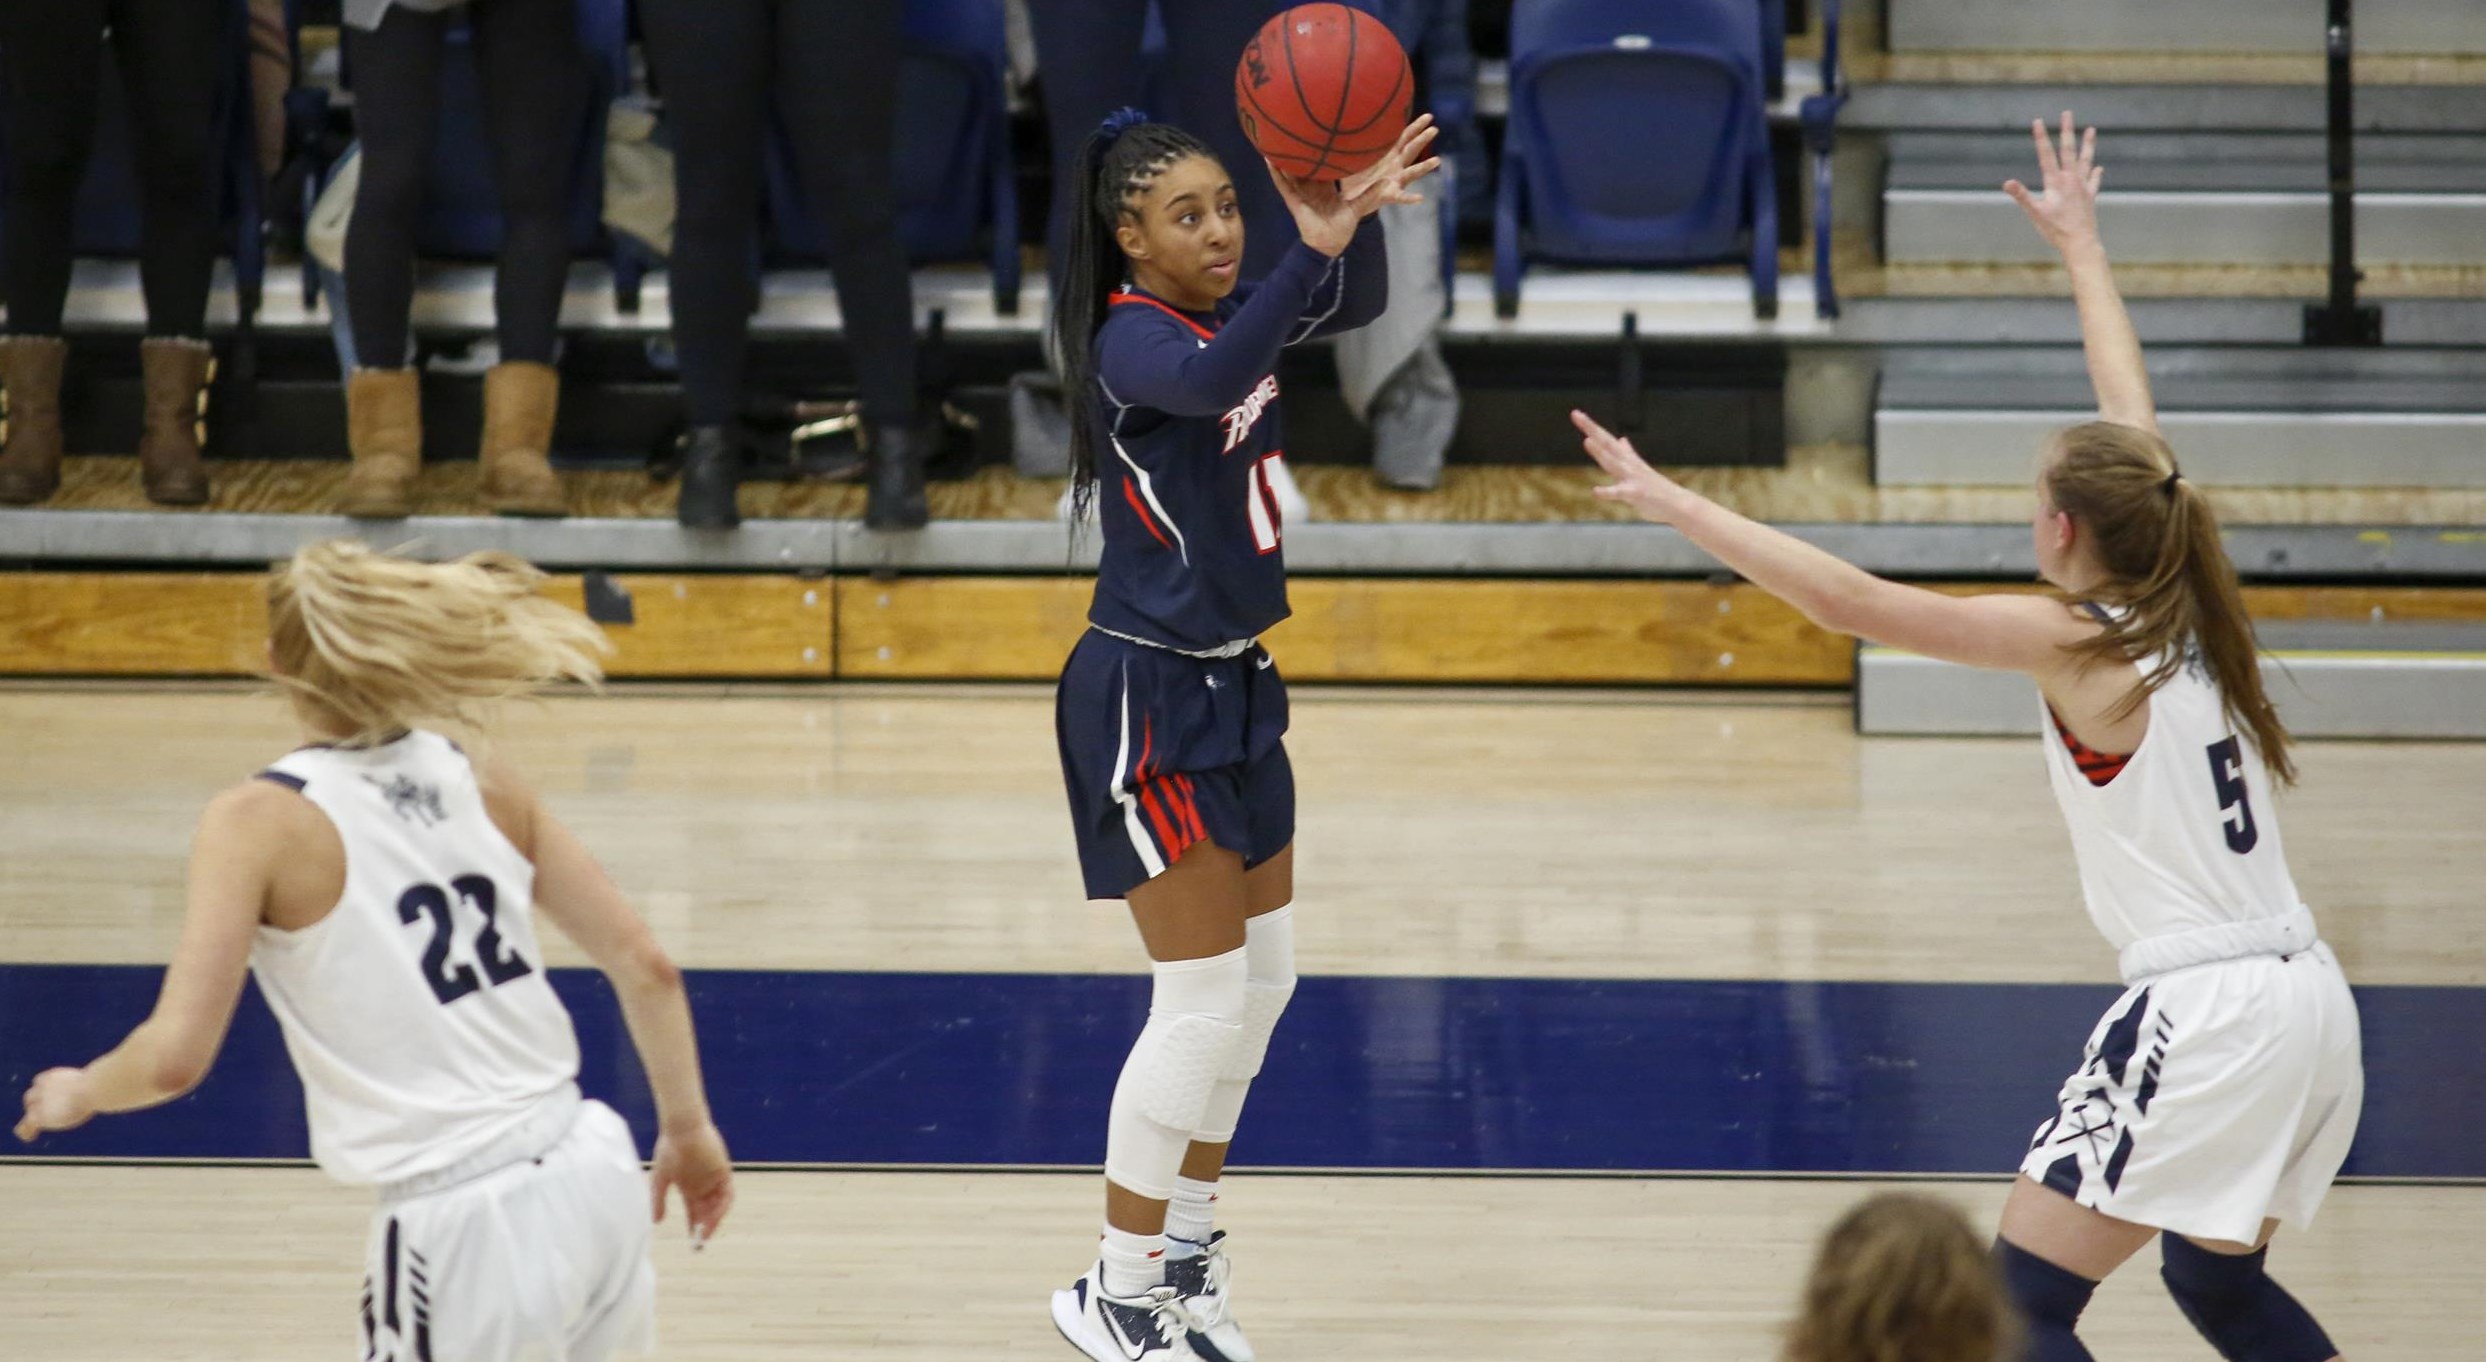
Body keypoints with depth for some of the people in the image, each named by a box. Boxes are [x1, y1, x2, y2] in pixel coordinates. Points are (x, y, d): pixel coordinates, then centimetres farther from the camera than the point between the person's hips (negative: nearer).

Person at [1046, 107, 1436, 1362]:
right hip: (1147, 702, -9)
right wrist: (1313, 245, -54)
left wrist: (1359, 209, -23)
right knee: (1204, 998, -7)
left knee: (1264, 976, 16)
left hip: (1229, 690, 9)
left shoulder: (1225, 313, 4)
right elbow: (1209, 382, -41)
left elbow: (1357, 305, -2)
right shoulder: (1131, 339, -19)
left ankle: (1184, 1247, 29)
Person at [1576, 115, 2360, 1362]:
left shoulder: (2077, 644, -11)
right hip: (2309, 999, 9)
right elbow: (2134, 426, 23)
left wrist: (1670, 502, -8)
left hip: (2206, 1016, -8)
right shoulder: (2184, 606, 7)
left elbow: (1850, 602, -13)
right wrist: (2079, 244, 36)